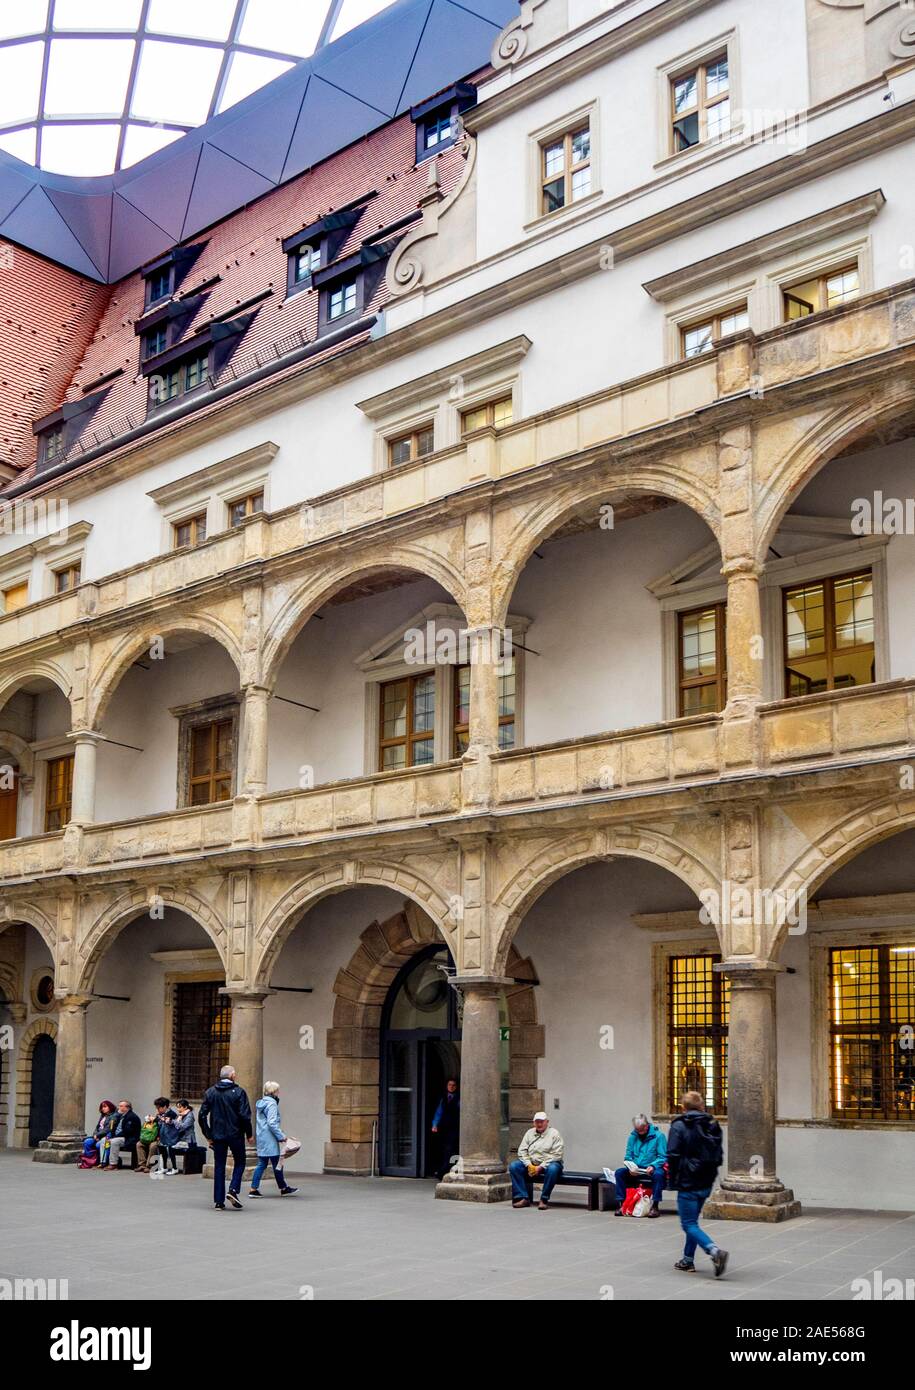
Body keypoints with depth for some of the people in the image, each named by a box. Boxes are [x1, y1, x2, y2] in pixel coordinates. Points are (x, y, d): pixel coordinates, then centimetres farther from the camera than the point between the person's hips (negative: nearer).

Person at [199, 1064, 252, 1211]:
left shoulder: (210, 1092, 4)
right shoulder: (238, 1092, -8)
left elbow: (202, 1115, 2)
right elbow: (245, 1115, -14)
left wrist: (208, 1135, 9)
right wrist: (248, 1134, -2)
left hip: (218, 1136, 3)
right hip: (235, 1135, -3)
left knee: (219, 1167, 9)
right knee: (239, 1162, 14)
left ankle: (219, 1201, 8)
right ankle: (233, 1190, -5)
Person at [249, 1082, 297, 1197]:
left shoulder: (260, 1103, 13)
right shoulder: (272, 1104, -14)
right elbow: (271, 1123, -21)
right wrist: (281, 1136, -15)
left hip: (261, 1138, 9)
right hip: (269, 1139, -9)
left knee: (261, 1164, 10)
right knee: (277, 1164, 2)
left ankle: (253, 1189, 6)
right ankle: (284, 1189, 12)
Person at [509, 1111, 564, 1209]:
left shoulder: (554, 1134, -2)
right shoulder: (530, 1133, 13)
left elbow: (556, 1154, -12)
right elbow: (522, 1150, 7)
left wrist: (541, 1167, -19)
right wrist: (529, 1165, -11)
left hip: (548, 1164, -4)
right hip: (531, 1163, 4)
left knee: (552, 1169, -38)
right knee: (513, 1166, -18)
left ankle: (544, 1199, -26)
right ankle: (523, 1198, -18)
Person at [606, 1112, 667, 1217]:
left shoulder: (658, 1136, -6)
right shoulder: (633, 1137, 7)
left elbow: (663, 1157, -9)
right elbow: (628, 1157, 7)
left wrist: (653, 1166, -27)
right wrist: (630, 1168, -14)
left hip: (652, 1169, -4)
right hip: (635, 1169, 4)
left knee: (658, 1174, -37)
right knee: (619, 1172, -20)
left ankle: (655, 1206, -29)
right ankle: (620, 1203, -17)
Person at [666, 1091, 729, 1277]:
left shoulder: (679, 1127, -12)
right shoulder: (713, 1126, 8)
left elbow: (673, 1156, -14)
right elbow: (718, 1155, 12)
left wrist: (673, 1180, -2)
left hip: (688, 1183, -7)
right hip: (707, 1183, 7)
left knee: (689, 1224, -4)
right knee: (693, 1221, 19)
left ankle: (715, 1251, -23)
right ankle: (688, 1260, 23)